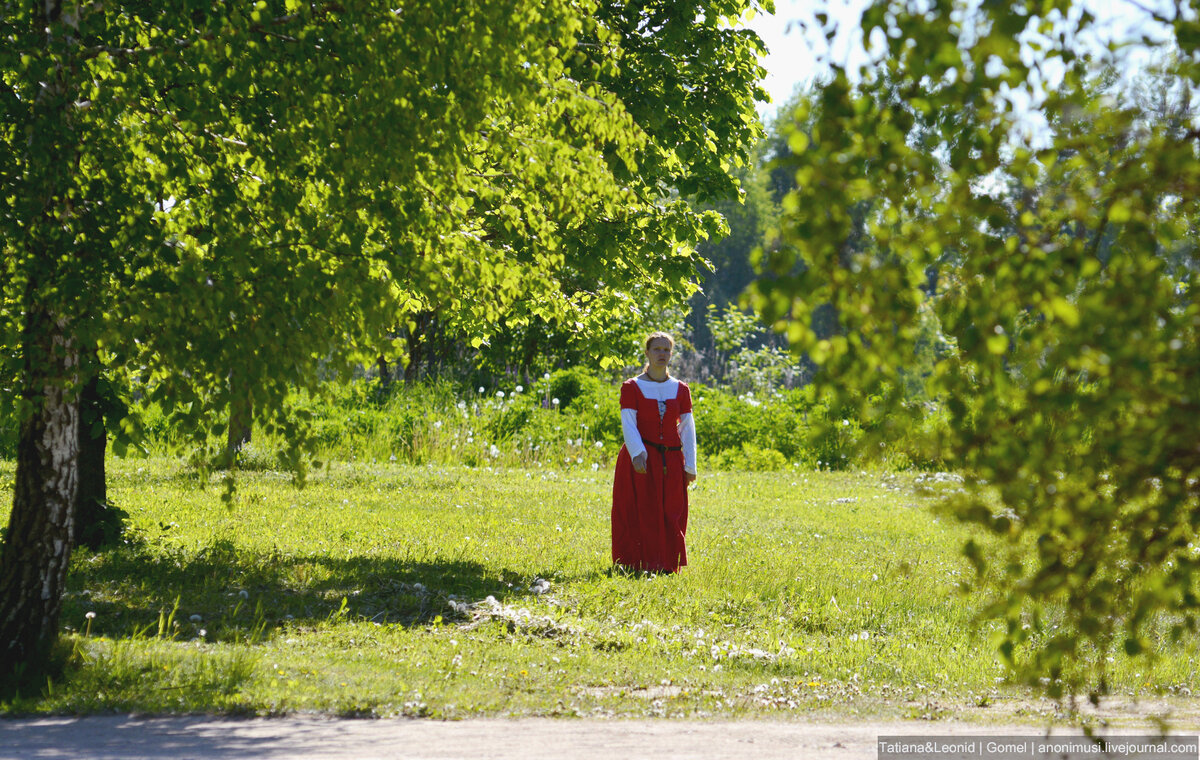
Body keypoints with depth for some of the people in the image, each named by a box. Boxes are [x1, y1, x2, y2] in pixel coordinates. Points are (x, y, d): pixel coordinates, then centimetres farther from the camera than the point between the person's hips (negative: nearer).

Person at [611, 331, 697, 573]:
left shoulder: (680, 390, 11)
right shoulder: (632, 387, 2)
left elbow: (687, 429, 9)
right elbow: (628, 424, -8)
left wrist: (690, 465, 2)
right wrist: (637, 453, -25)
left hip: (671, 461, 3)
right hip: (641, 460, -3)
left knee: (671, 516, 0)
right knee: (640, 515, -8)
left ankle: (665, 565, 5)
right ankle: (639, 565, -7)